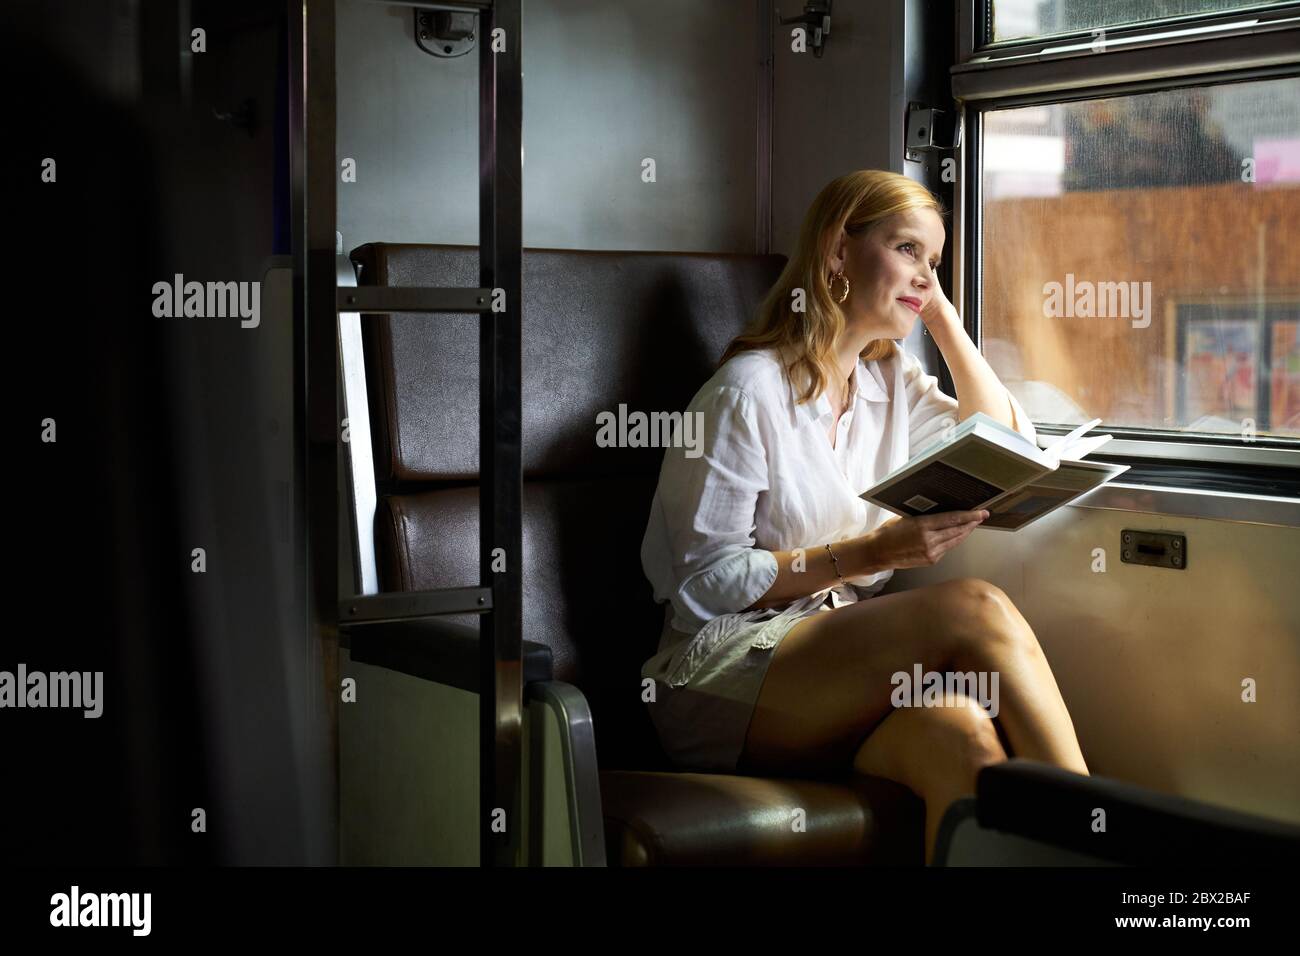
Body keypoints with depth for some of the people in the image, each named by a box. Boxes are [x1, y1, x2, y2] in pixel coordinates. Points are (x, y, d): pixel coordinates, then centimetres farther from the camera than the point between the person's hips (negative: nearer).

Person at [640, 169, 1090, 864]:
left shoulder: (892, 380, 17)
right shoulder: (749, 391, -8)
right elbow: (703, 582, -10)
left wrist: (941, 314, 12)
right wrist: (871, 553, -19)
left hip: (842, 656, 6)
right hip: (720, 675, -6)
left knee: (958, 733, -34)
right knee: (977, 608, -30)